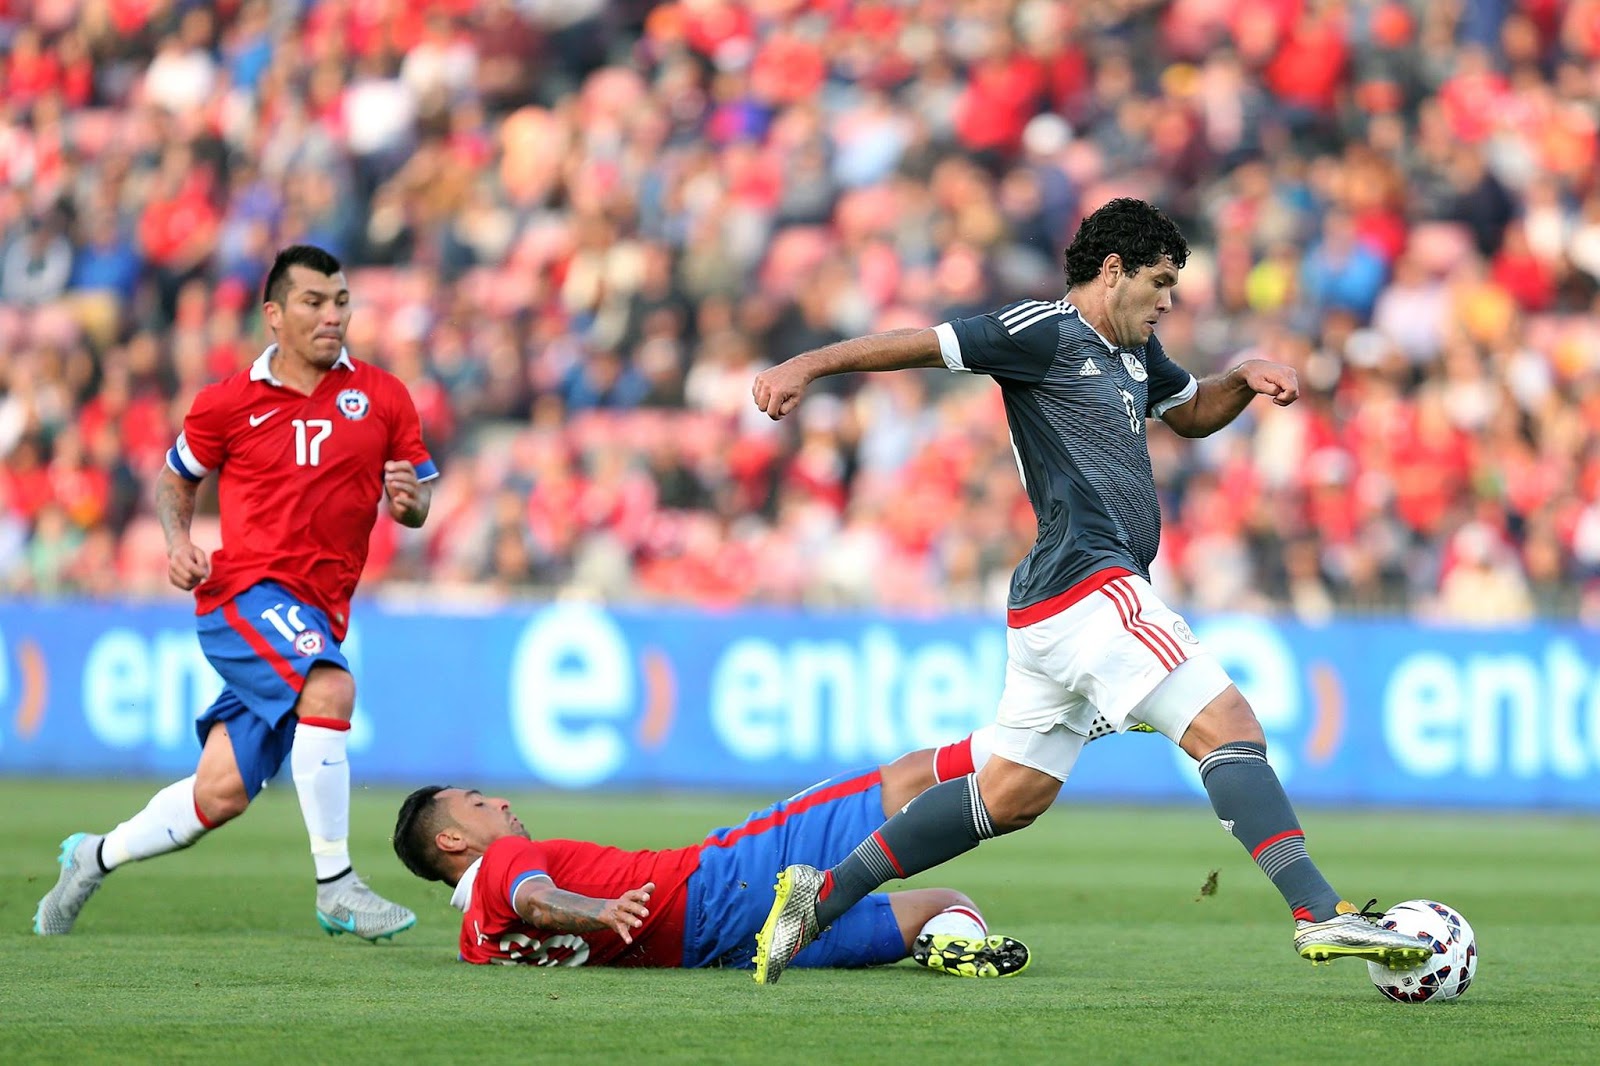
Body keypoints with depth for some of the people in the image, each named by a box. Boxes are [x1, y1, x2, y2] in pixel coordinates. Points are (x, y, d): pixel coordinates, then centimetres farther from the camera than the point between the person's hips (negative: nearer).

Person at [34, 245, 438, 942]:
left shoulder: (382, 397, 8)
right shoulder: (228, 404, 4)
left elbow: (417, 499, 14)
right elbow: (175, 478, 19)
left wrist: (410, 501, -10)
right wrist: (178, 541, -1)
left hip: (317, 616, 4)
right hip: (246, 591, -4)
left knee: (220, 796, 2)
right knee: (329, 689, -34)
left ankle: (95, 857, 29)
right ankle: (336, 889, -28)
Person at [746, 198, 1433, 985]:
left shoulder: (1132, 350, 22)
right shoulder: (1045, 332, -5)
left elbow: (1190, 414, 38)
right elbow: (924, 344, -8)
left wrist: (1243, 381, 17)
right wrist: (806, 367, -17)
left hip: (1052, 608, 11)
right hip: (1091, 588, -11)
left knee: (1011, 796, 14)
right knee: (1230, 727, -17)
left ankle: (823, 894, 17)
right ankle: (1320, 914, -26)